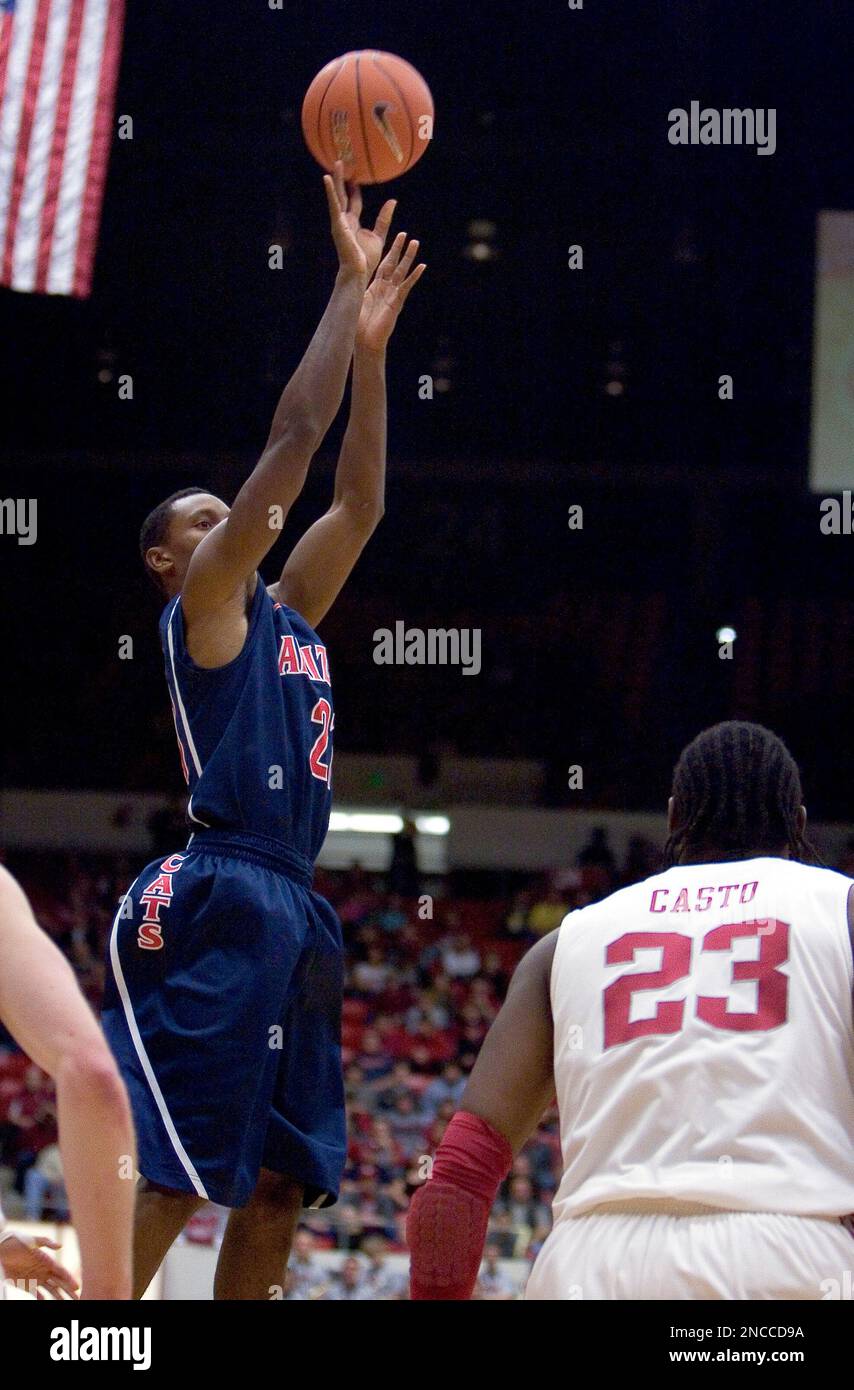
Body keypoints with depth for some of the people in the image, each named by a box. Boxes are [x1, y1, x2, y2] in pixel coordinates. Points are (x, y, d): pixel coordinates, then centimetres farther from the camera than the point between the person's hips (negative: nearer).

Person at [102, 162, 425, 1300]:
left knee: (277, 1186, 7)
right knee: (162, 1184, -14)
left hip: (291, 913, 9)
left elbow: (358, 501, 23)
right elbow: (292, 438, -4)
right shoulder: (200, 604, 1)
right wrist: (349, 284, -1)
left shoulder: (282, 616, 22)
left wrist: (373, 341, 17)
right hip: (217, 903, -9)